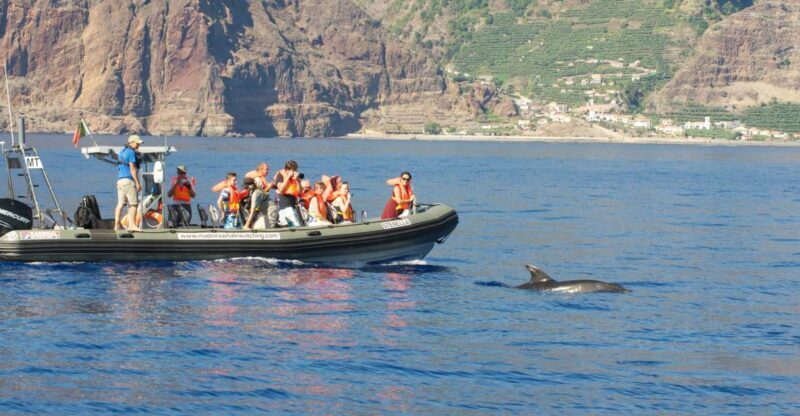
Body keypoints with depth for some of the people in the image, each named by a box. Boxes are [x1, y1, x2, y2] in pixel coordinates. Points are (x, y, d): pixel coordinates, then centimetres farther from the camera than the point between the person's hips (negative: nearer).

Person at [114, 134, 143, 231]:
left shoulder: (123, 151, 18)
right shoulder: (131, 152, -11)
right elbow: (133, 169, -15)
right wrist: (138, 183, -14)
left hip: (120, 179, 9)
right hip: (128, 180, -9)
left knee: (120, 203, 8)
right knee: (133, 203, -6)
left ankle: (117, 224, 6)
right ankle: (132, 224, -12)